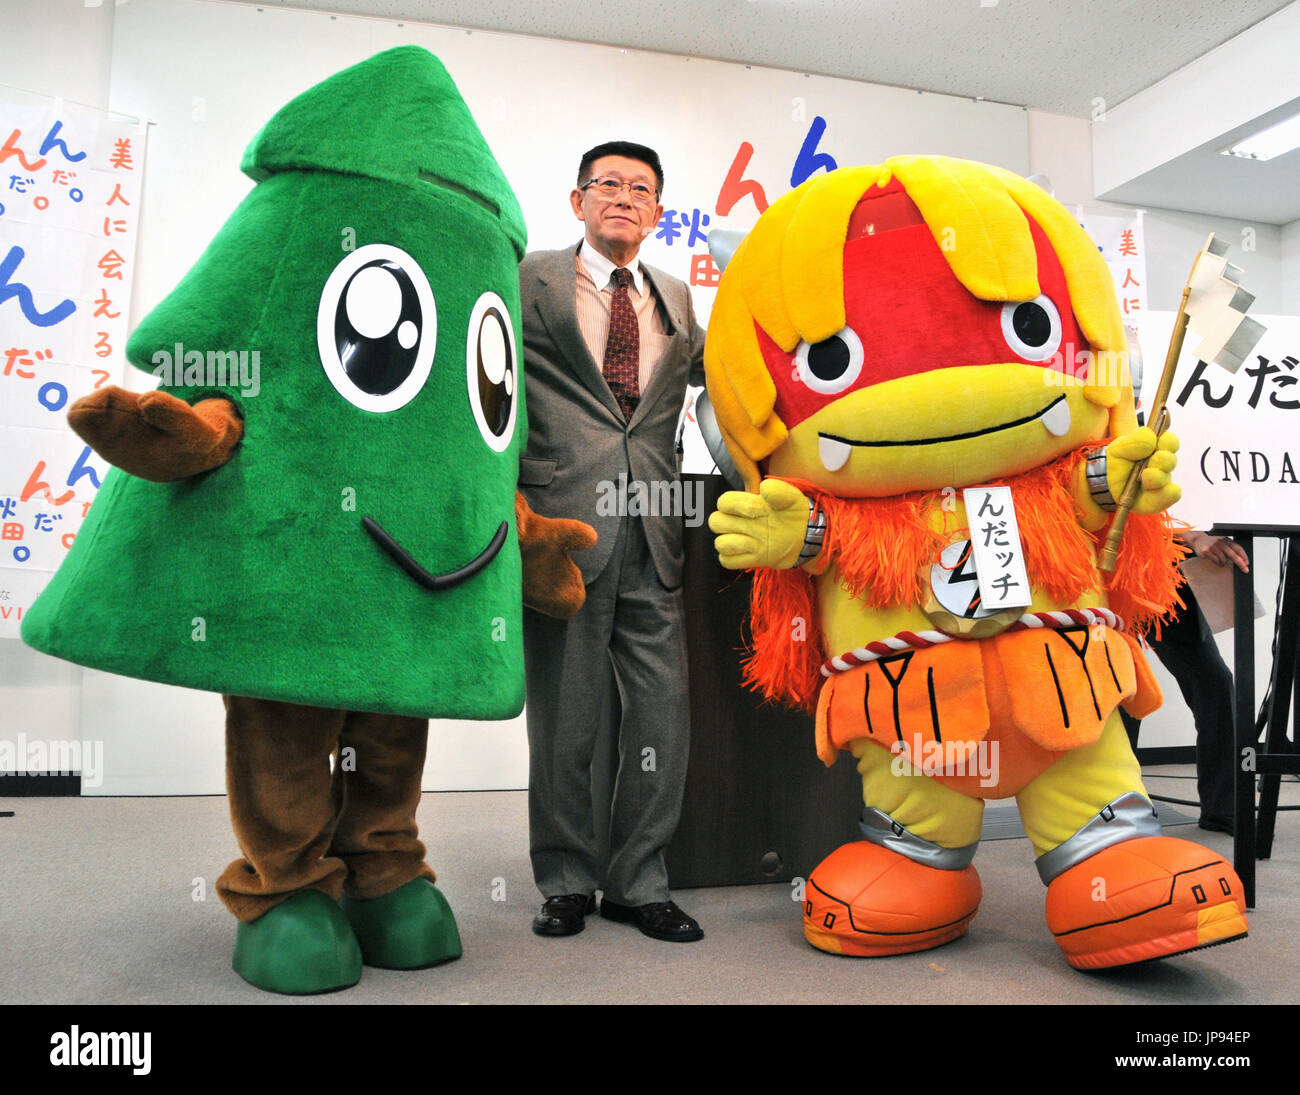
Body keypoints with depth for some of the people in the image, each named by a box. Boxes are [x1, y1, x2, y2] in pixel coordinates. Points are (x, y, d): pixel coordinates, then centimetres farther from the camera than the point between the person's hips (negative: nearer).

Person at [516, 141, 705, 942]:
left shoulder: (675, 299, 20)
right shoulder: (530, 282, 7)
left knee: (662, 712, 2)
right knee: (565, 715, 4)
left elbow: (705, 366, 36)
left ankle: (638, 882, 18)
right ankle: (568, 880, 22)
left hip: (653, 531, 4)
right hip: (565, 525, -3)